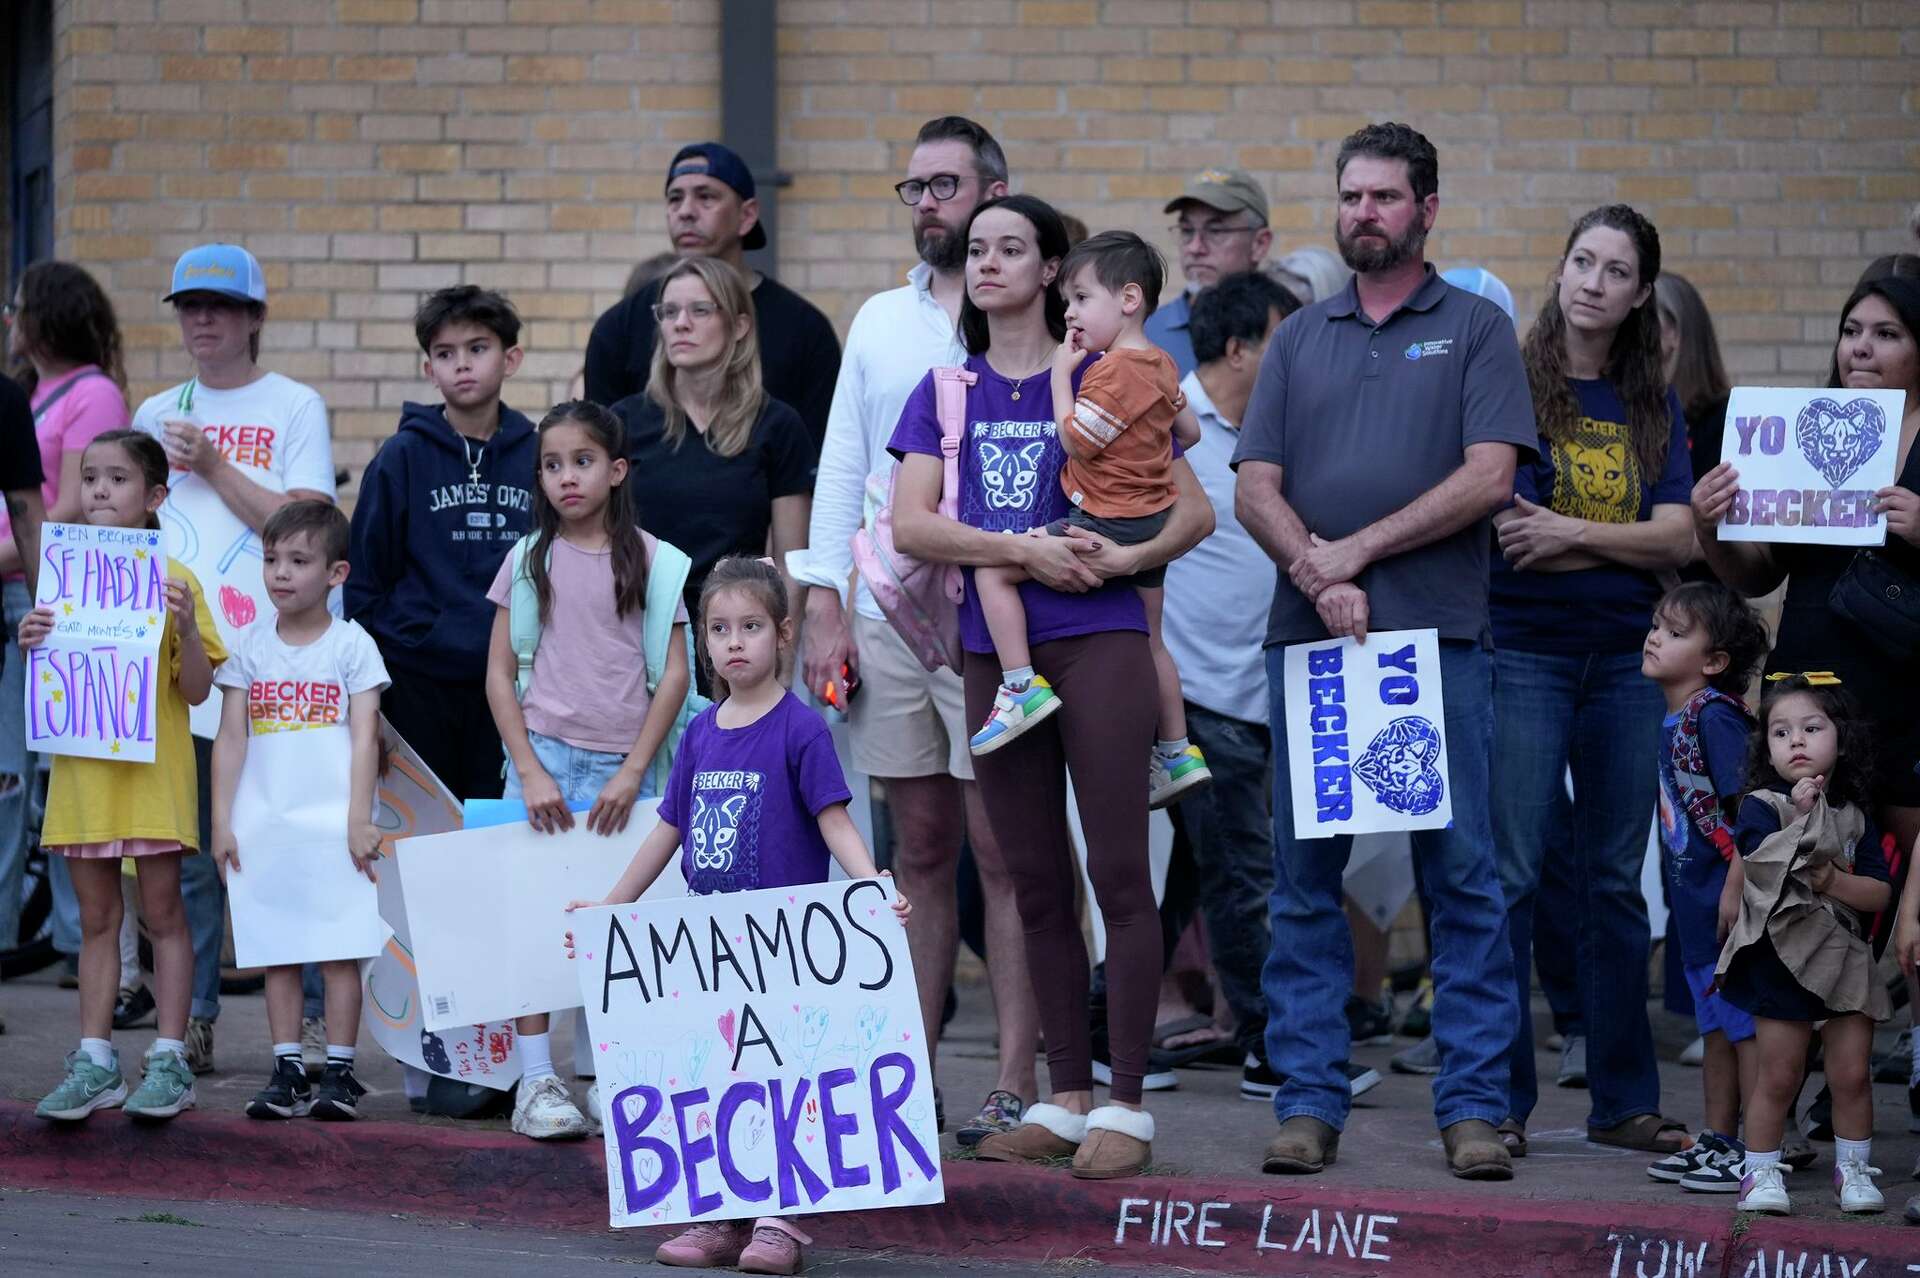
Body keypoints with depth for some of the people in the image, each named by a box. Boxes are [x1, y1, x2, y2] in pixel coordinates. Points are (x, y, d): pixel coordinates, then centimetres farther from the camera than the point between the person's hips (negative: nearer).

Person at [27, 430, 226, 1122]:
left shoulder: (173, 579, -4)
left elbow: (197, 690, -5)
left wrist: (187, 628, -21)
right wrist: (32, 646, -7)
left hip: (152, 771, -4)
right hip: (82, 771, 4)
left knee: (162, 912, 1)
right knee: (96, 918, 9)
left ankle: (169, 1062, 6)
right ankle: (95, 1062, 13)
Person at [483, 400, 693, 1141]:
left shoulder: (652, 562, 3)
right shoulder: (530, 560, 6)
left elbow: (674, 675, 2)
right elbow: (499, 673, 5)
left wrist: (632, 773, -6)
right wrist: (529, 770, -5)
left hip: (621, 765, 0)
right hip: (544, 752, 0)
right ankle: (536, 1083, -6)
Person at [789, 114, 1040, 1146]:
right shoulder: (880, 320, 15)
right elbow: (842, 469, 15)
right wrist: (824, 607, 6)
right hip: (885, 616, 5)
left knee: (1002, 851, -4)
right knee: (920, 849, 9)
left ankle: (1015, 1084, -2)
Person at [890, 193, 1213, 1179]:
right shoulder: (946, 392, 12)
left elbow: (1195, 511, 4)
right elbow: (911, 524, -1)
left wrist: (1127, 557, -14)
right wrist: (1026, 551, -13)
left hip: (1098, 639, -4)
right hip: (995, 649, 4)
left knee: (1119, 875, -6)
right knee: (1037, 884, 7)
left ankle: (1125, 1105, -3)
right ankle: (1064, 1098, 14)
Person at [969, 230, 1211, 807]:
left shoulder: (1113, 370, -19)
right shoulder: (1160, 365, 10)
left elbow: (1075, 439, -20)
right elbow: (1189, 431, 21)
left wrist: (1062, 374, -11)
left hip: (1109, 523, -10)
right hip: (1152, 519, 10)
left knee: (993, 568, -9)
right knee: (1150, 639, 20)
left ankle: (1021, 684, -14)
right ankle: (1176, 753, 27)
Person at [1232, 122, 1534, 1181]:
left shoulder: (1475, 330, 7)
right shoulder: (1299, 340, 16)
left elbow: (1487, 478, -5)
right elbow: (1254, 489, 8)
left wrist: (1356, 551, -8)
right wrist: (1318, 578, -10)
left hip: (1436, 637, -3)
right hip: (1306, 636, 3)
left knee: (1461, 873, -3)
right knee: (1304, 877, 3)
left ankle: (1473, 1105, 0)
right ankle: (1309, 1099, 8)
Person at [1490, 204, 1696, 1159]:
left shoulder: (1654, 409, 10)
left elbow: (1675, 542, 0)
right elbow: (1503, 529, -9)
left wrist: (1571, 532, -12)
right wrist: (1625, 544, -8)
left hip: (1624, 661, 4)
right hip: (1525, 656, -4)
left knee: (1615, 883, 9)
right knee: (1510, 878, -6)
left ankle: (1624, 1100, 15)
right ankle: (1499, 1101, 0)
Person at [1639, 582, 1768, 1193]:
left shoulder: (1717, 715, -17)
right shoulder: (1676, 720, 11)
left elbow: (1748, 805, -20)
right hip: (1697, 905, 9)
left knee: (1746, 1025, -4)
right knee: (1717, 1025, 16)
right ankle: (1718, 1141, 25)